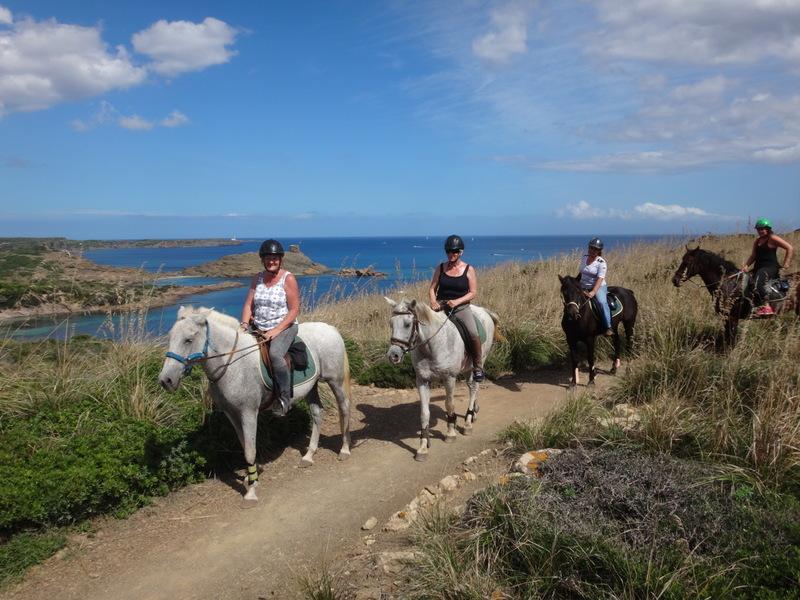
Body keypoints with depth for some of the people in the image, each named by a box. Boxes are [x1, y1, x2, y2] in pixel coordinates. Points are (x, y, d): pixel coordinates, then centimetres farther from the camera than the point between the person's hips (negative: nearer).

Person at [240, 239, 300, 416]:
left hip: (284, 327, -6)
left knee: (275, 354, -35)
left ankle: (285, 398, -21)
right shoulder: (258, 278, 8)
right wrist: (244, 324, -12)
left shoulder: (288, 279, -8)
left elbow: (294, 310, -11)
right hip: (258, 329, 6)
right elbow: (248, 304, 8)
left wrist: (276, 331, -19)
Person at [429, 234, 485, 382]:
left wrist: (457, 301, -16)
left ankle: (478, 367, -4)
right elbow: (432, 288, 10)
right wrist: (433, 301, -12)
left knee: (473, 334, -25)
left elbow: (473, 292, -2)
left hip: (461, 307, -3)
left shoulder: (468, 269, 0)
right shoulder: (441, 268, 7)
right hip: (441, 306, 3)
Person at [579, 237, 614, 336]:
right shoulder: (584, 257, 7)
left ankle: (608, 328, -30)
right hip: (584, 288, 7)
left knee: (602, 302, -31)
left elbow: (600, 279, -21)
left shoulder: (601, 262, -12)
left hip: (599, 287, -6)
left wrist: (593, 292, -33)